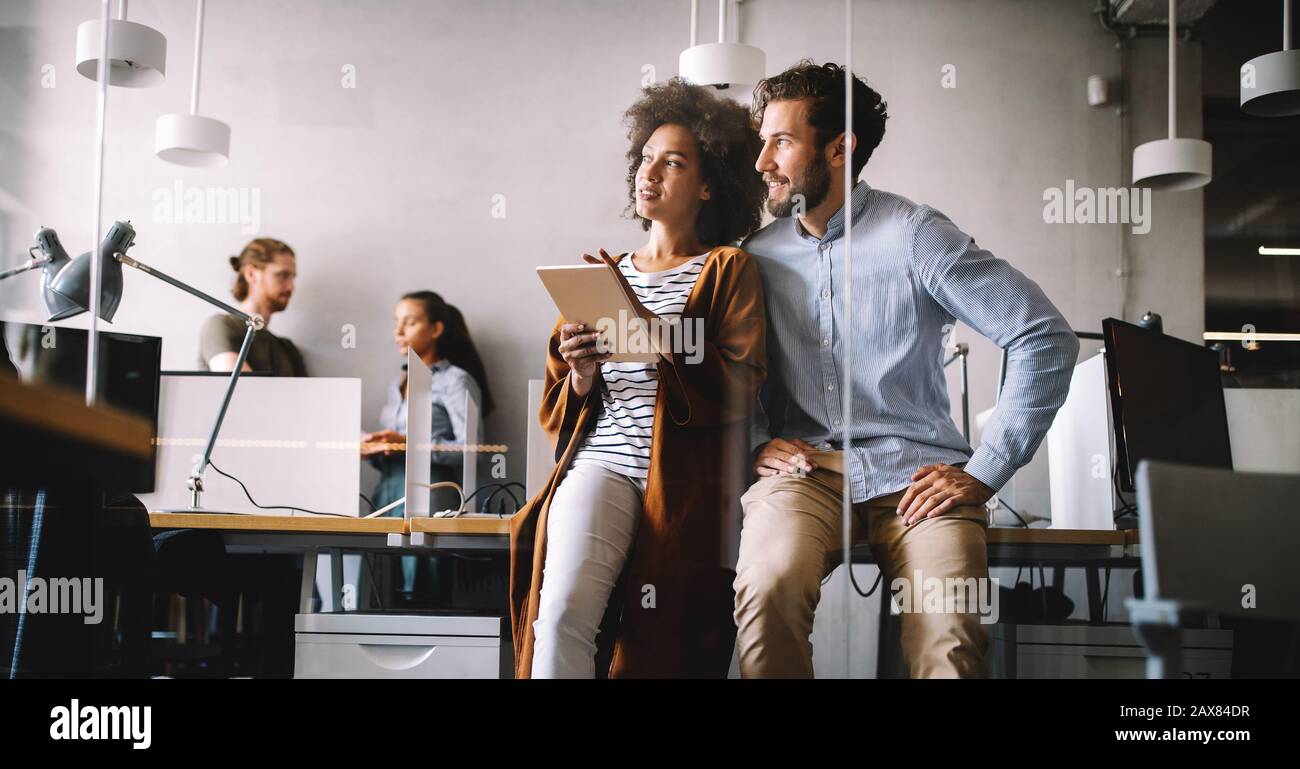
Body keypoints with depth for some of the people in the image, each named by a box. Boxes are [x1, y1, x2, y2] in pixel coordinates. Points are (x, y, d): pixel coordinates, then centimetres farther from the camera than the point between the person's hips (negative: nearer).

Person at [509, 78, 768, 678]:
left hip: (685, 477, -2)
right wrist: (581, 379, -2)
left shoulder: (728, 270, 10)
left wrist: (652, 330, -18)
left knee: (658, 648, -17)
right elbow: (556, 414, 22)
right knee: (564, 608, -25)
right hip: (601, 459, 2)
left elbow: (738, 392, -6)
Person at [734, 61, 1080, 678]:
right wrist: (756, 443, -1)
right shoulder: (759, 255, 11)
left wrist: (984, 472, -8)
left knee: (950, 640, -27)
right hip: (805, 467, 2)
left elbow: (1046, 338, -5)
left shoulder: (915, 234, -2)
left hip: (915, 472, -2)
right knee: (767, 587, -30)